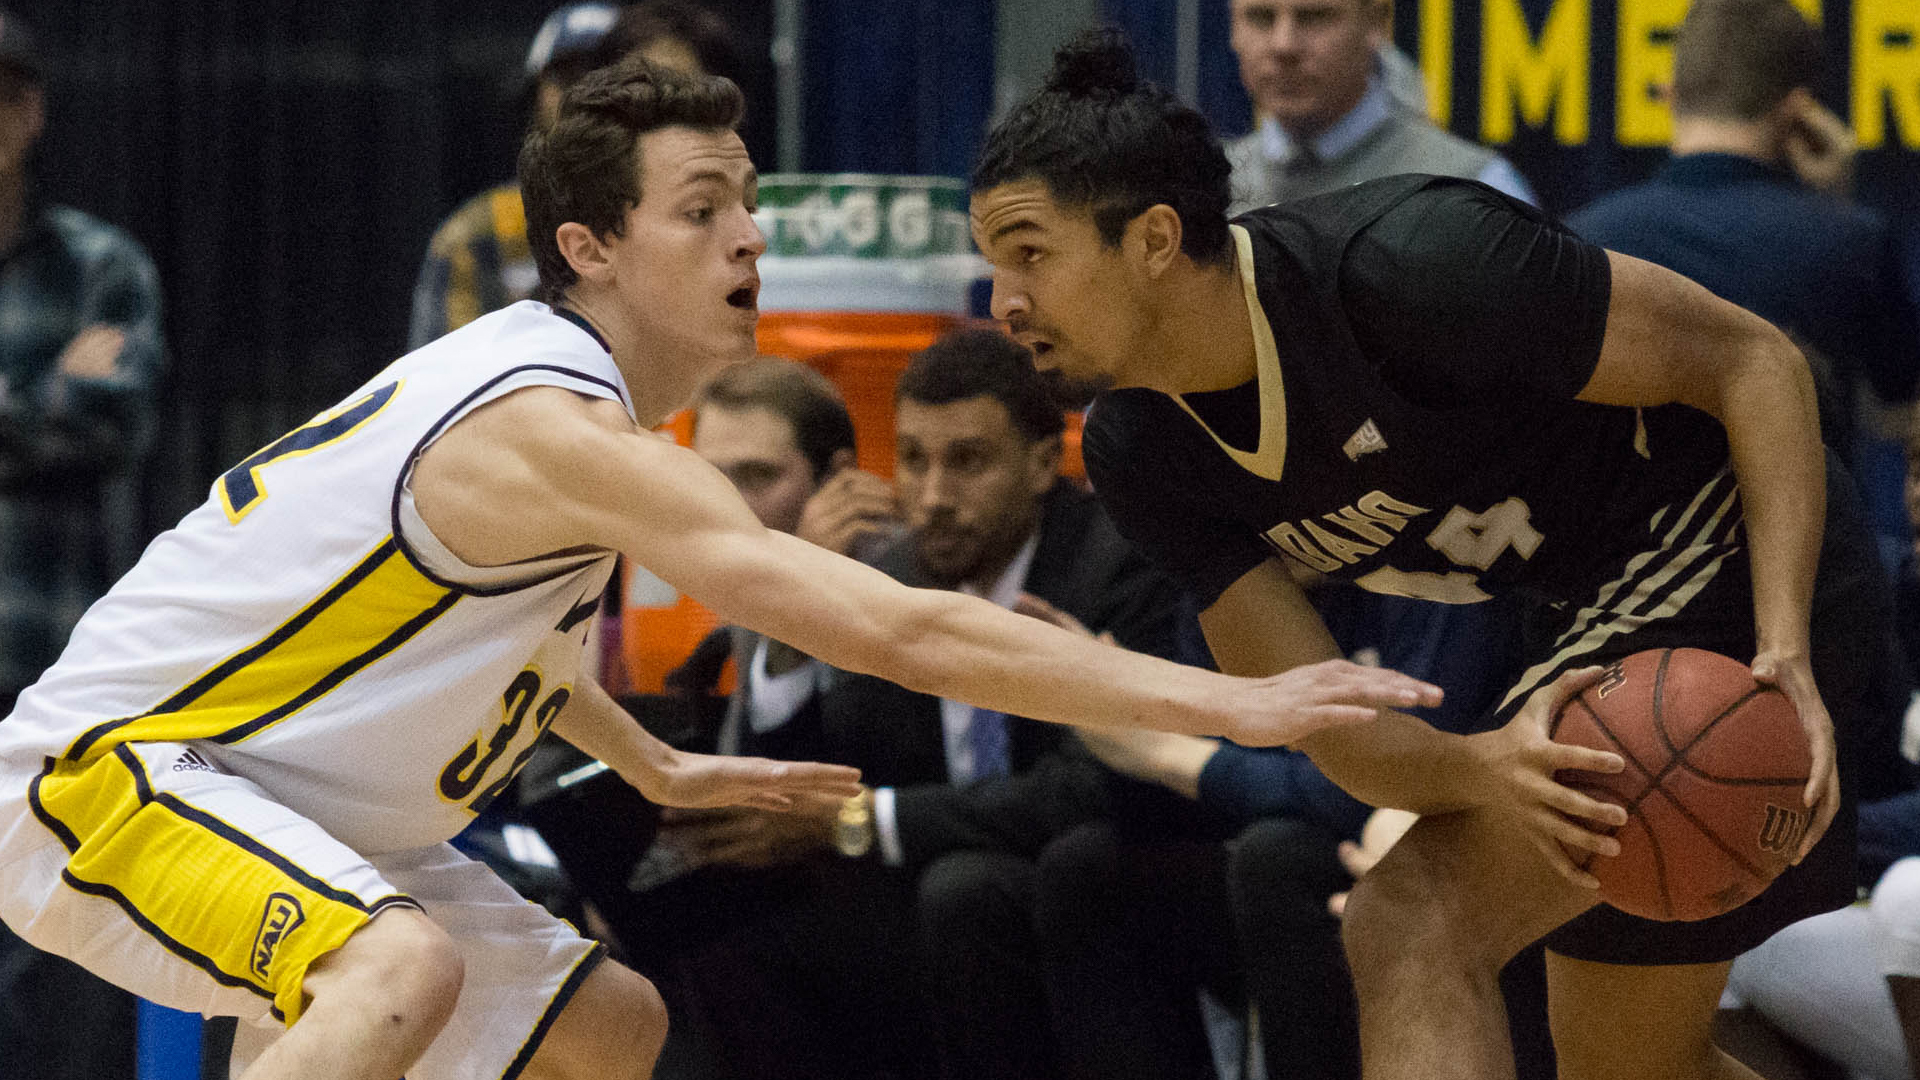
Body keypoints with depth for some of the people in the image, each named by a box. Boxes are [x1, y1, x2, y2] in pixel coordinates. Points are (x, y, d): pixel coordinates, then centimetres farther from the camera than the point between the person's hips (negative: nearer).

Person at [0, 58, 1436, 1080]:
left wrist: (655, 766, 33)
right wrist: (1220, 702, -30)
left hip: (289, 805, 11)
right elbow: (892, 630, -31)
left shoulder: (540, 387, 7)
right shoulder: (570, 435, -24)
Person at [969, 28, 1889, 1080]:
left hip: (1743, 570, -9)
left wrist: (1785, 655, -30)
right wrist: (1484, 769, -33)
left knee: (1409, 928, -22)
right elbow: (1324, 719, -9)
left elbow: (1753, 360, -19)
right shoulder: (1139, 457, -5)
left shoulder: (1413, 264, -27)